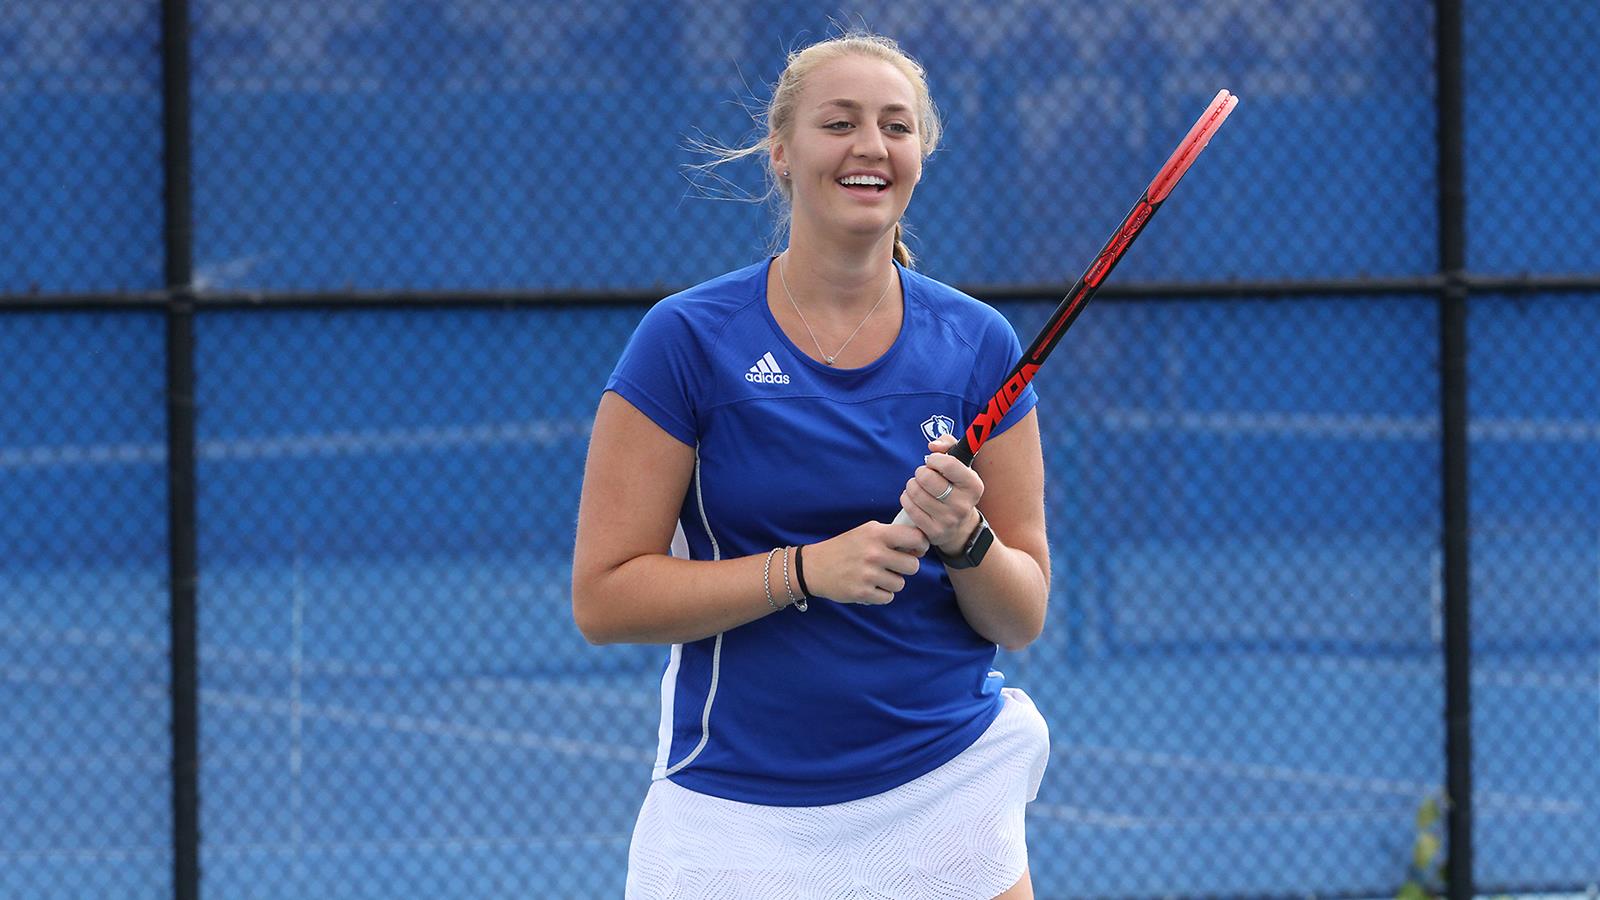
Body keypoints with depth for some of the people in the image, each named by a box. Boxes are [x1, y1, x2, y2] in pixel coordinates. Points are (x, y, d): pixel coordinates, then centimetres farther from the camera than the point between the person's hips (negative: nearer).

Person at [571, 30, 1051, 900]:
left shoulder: (978, 346, 1)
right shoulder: (688, 339, -7)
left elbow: (1022, 618, 3)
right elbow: (603, 598, -11)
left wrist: (967, 541, -19)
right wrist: (810, 570, -21)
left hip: (950, 796, 2)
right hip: (739, 819, -2)